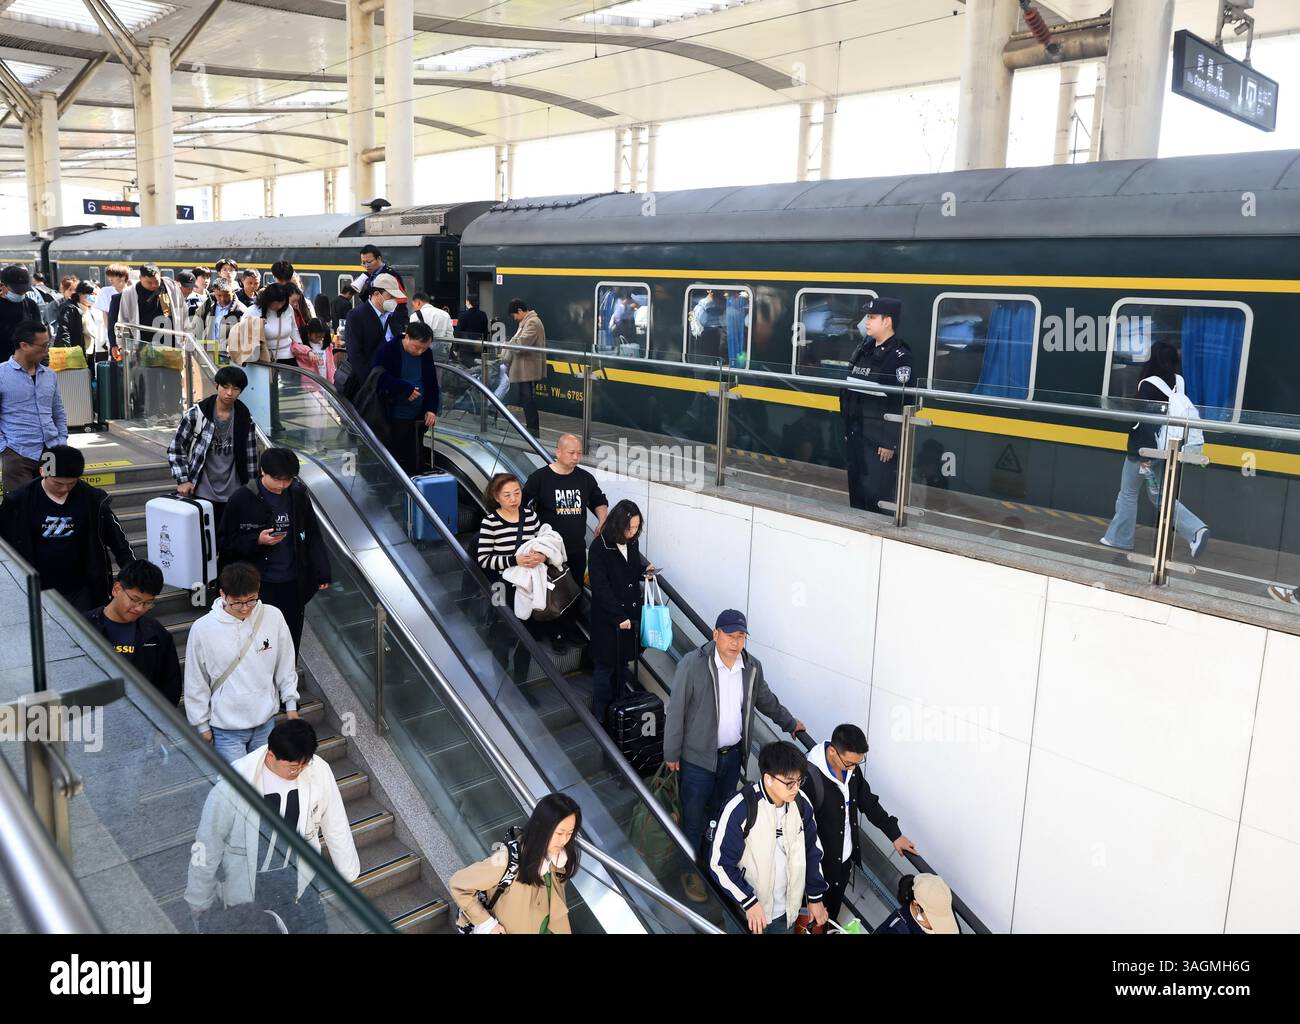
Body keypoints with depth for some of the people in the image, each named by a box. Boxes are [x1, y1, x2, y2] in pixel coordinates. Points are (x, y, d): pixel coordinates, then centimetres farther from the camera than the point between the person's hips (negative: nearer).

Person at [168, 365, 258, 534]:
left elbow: (250, 456, 7)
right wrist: (182, 480, -7)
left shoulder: (245, 419, 2)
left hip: (233, 494, 2)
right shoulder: (196, 414, -5)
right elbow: (175, 448, 1)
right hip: (201, 493, -2)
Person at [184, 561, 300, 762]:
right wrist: (202, 724, 2)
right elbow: (196, 683, -4)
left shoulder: (273, 617, -10)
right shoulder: (202, 629, -15)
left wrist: (291, 704, 7)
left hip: (266, 721, 3)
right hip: (226, 727, -2)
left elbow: (285, 664, 3)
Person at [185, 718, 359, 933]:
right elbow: (208, 845, -14)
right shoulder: (231, 789, -28)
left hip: (297, 880, 3)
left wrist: (348, 870, 8)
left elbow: (335, 824, -3)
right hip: (245, 885, -3)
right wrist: (199, 901, -3)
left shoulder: (319, 771, -19)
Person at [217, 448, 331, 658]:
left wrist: (322, 572, 6)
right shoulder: (243, 499, -9)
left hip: (293, 584, 3)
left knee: (291, 640, 11)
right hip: (259, 584, -3)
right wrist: (257, 540, -19)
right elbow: (226, 543, -4)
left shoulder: (298, 495, 0)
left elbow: (313, 536, 8)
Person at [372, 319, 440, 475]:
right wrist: (406, 389, -20)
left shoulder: (427, 354, 5)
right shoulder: (387, 350, -9)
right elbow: (380, 377, -17)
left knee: (416, 462, 9)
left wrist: (431, 409, -3)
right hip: (393, 418, -4)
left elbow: (432, 384, 10)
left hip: (418, 418, 4)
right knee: (395, 462, 1)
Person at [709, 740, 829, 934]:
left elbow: (812, 851, 6)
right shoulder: (741, 809, -25)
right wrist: (749, 902, -17)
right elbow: (719, 863, -17)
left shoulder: (802, 804, -9)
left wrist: (816, 897, 10)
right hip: (747, 913, -5)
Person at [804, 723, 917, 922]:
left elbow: (868, 802, 7)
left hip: (846, 858, 7)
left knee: (833, 911, 27)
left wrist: (895, 835, 7)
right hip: (821, 863, -6)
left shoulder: (852, 768, -9)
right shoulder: (810, 777, -32)